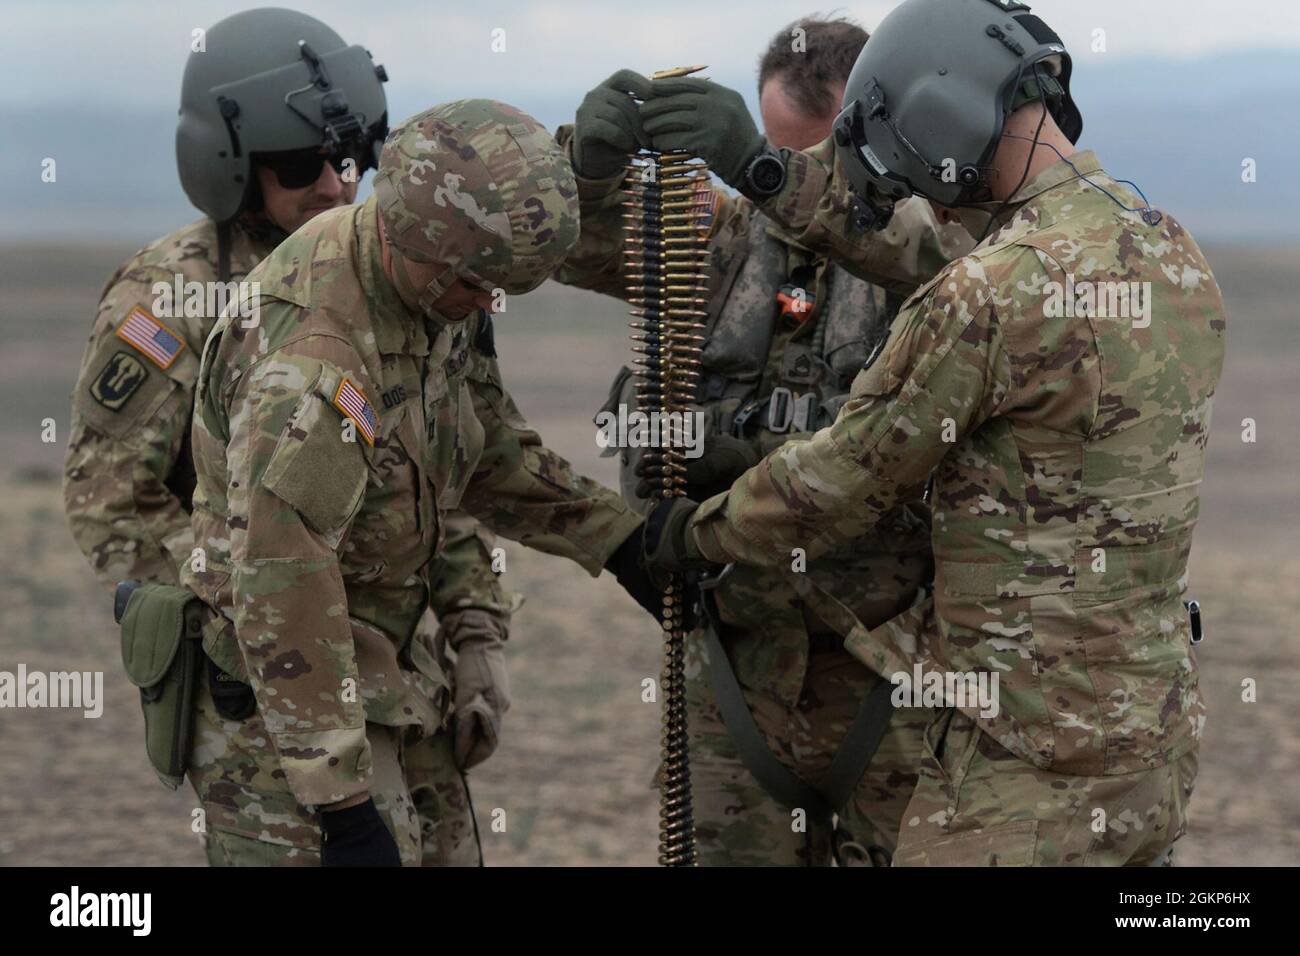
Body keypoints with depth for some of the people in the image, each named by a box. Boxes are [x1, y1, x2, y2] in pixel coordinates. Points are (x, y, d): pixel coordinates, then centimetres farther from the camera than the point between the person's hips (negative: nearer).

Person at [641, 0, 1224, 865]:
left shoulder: (989, 299, -20)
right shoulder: (1172, 252, 8)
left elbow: (839, 481, -7)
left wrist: (694, 533, 11)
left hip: (1032, 757, -9)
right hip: (1159, 741, 9)